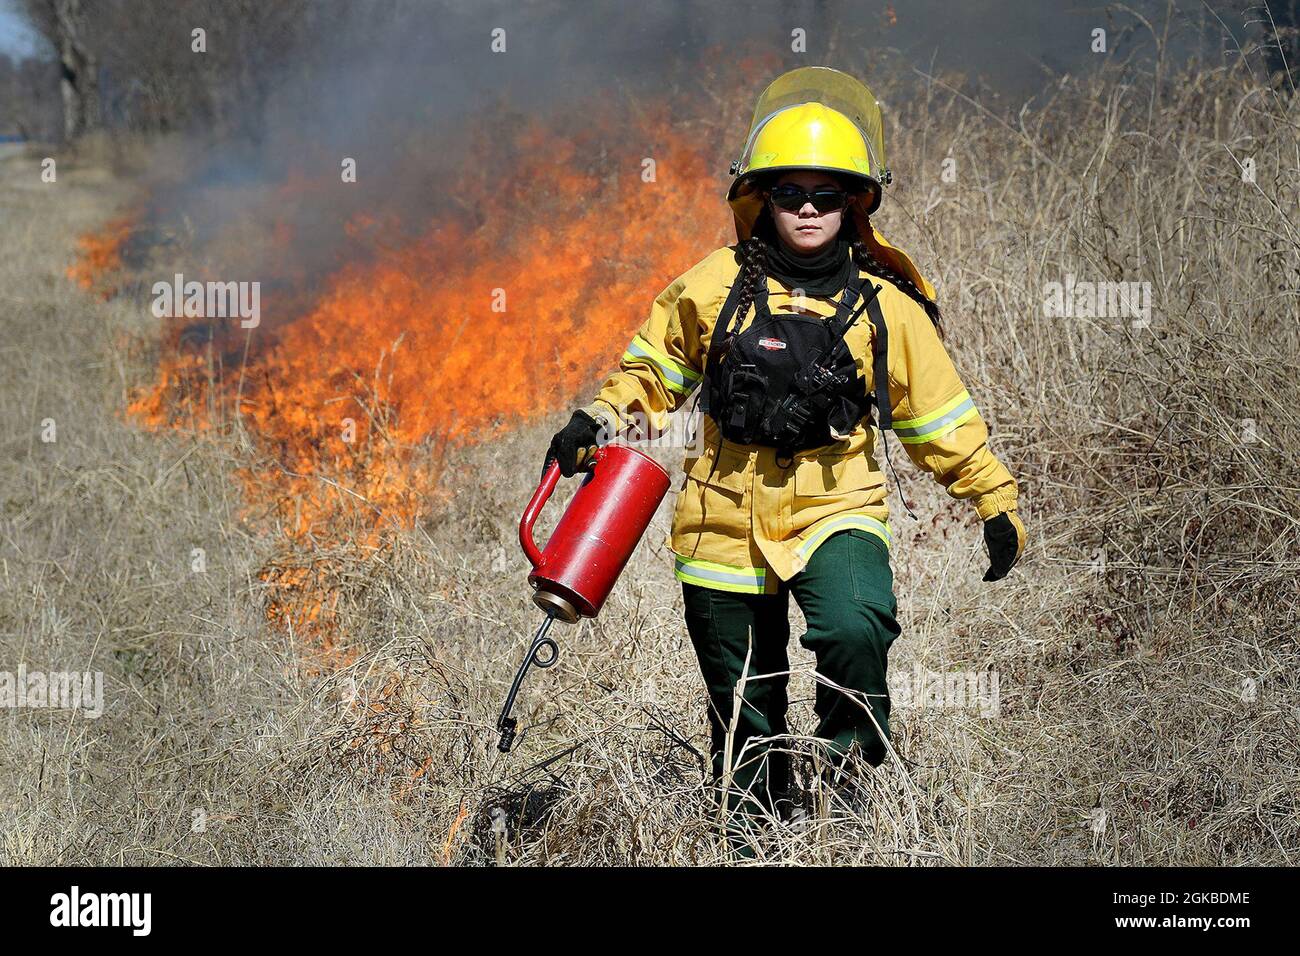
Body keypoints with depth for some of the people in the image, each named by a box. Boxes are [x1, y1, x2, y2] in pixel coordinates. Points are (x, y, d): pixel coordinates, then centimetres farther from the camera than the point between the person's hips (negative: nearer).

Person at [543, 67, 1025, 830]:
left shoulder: (885, 309, -2)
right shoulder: (715, 288, -1)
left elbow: (941, 417, 7)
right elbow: (655, 367, 13)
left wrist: (996, 502, 9)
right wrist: (601, 420, -2)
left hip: (836, 510, -2)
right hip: (727, 521, 2)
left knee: (854, 625, -32)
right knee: (744, 710, 12)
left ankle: (853, 758, -5)